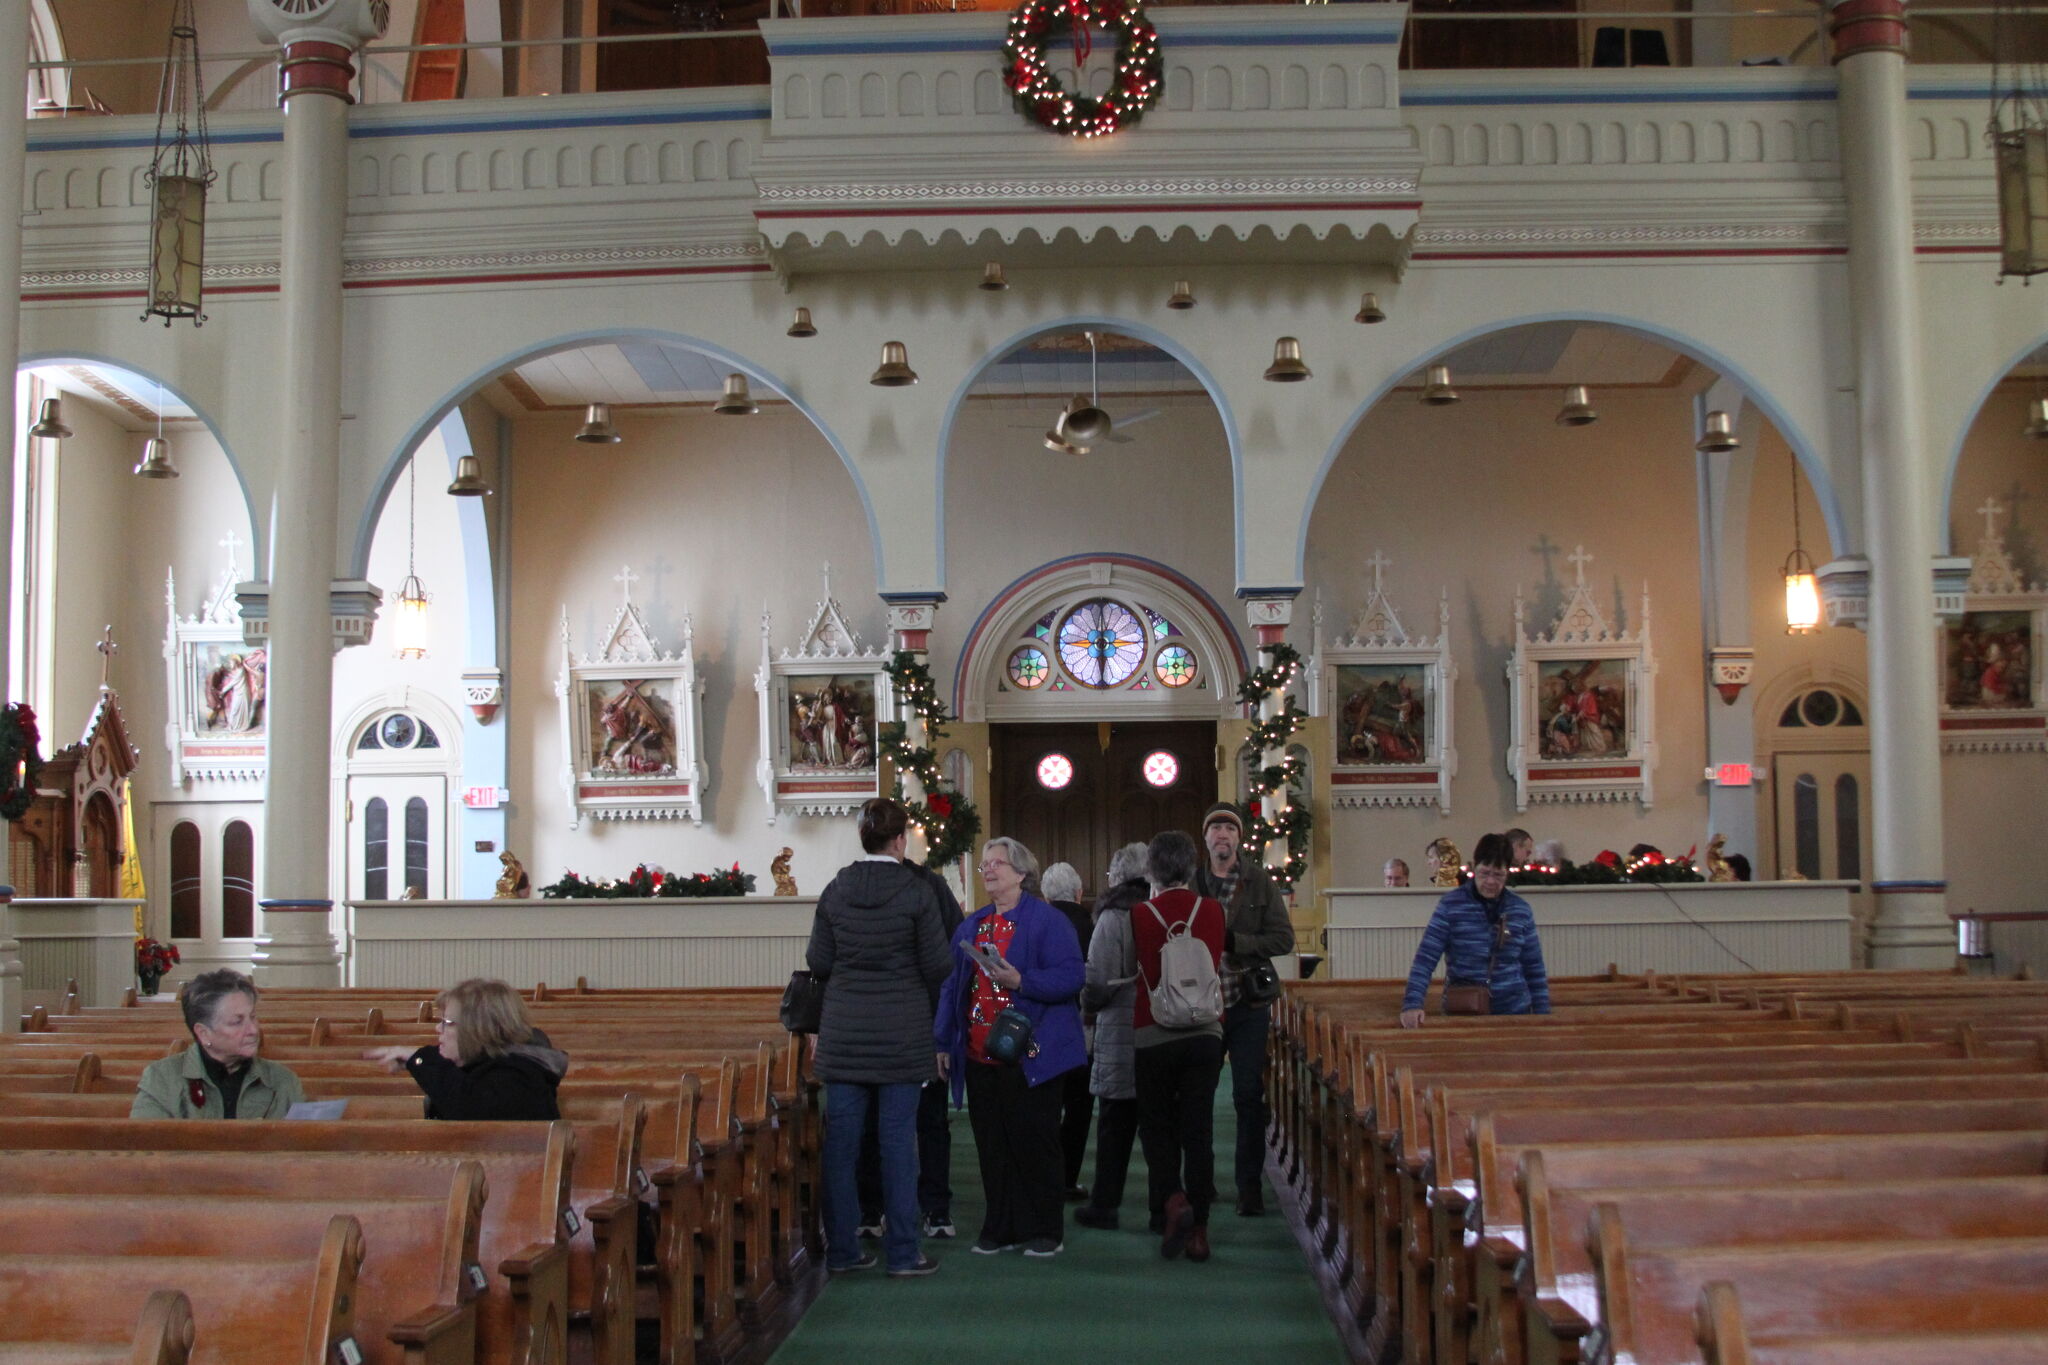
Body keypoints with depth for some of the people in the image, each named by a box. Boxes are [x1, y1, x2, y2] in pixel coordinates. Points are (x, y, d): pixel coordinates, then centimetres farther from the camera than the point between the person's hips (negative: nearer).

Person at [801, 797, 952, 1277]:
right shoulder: (916, 891, -9)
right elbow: (937, 966, -8)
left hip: (843, 1034, 3)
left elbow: (818, 961, 4)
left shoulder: (835, 890, 1)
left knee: (841, 1139, 8)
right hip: (901, 1034, -3)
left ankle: (841, 1249, 13)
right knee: (898, 1139, 3)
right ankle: (902, 1251, 8)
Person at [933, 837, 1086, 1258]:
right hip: (980, 1056, 6)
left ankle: (1044, 1231, 10)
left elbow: (1070, 977, -14)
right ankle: (1000, 1228, 17)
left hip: (1030, 1056, -6)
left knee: (1034, 1141, 0)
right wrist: (943, 1042, 13)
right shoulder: (972, 926, 14)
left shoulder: (1047, 920, -5)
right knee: (992, 1144, 8)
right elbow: (951, 987, 17)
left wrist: (1020, 980, -24)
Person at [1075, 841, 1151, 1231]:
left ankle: (1104, 1205, 12)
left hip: (1121, 1034, -4)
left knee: (1115, 1124, 4)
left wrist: (1088, 1002, 7)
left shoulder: (1113, 918, -10)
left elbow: (1098, 982, -13)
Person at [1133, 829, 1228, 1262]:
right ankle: (1198, 1230, 6)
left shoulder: (1140, 915, -8)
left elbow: (1129, 966, 7)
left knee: (1156, 1124, 12)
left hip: (1153, 1035, -2)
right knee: (1198, 1131, 6)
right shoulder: (1212, 910, -2)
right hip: (1205, 1032, 2)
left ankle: (1173, 1200, -10)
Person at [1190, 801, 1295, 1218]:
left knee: (1249, 1097, 0)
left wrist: (1232, 941, -15)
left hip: (1248, 1005, -1)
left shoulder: (1260, 883, 2)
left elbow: (1283, 939, -5)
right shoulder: (1190, 882, 5)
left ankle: (1250, 1186, 8)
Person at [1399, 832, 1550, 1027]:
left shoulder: (1520, 909, 4)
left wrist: (1542, 1014, 5)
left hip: (1514, 1012, 3)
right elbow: (1425, 959, -11)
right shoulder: (1450, 905, -6)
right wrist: (1412, 1004, -23)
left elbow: (1534, 968, 10)